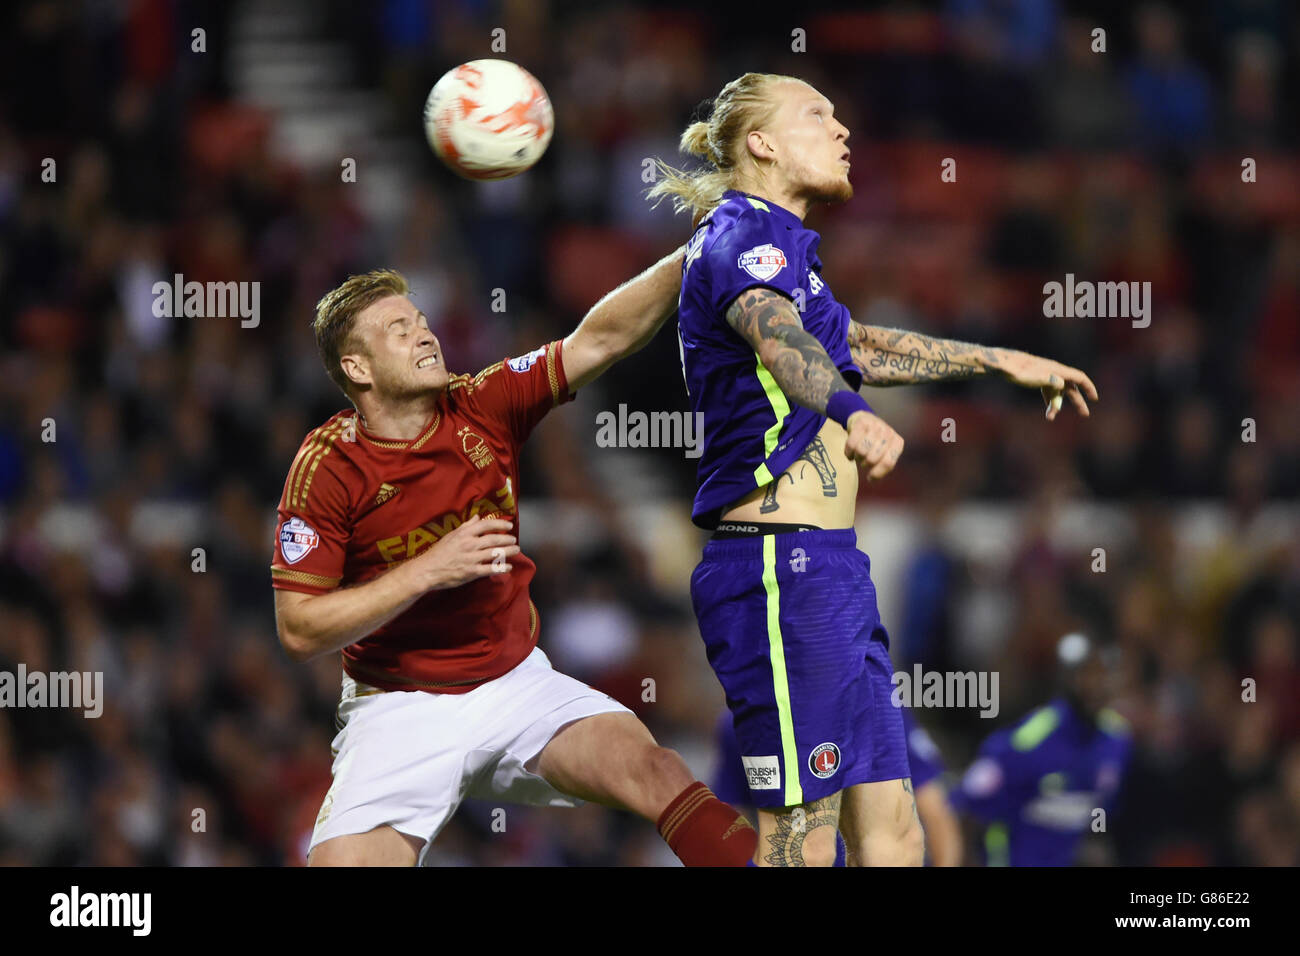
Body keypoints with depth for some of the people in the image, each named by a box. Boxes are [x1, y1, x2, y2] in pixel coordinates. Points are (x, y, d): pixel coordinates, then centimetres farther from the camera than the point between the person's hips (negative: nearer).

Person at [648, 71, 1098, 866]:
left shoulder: (779, 245, 21)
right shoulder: (743, 235, -10)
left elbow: (858, 347, 40)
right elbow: (778, 336, -33)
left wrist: (997, 361, 51)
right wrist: (851, 413, -54)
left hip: (828, 568, 10)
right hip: (780, 566, -10)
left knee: (892, 833, 6)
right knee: (801, 844, -11)